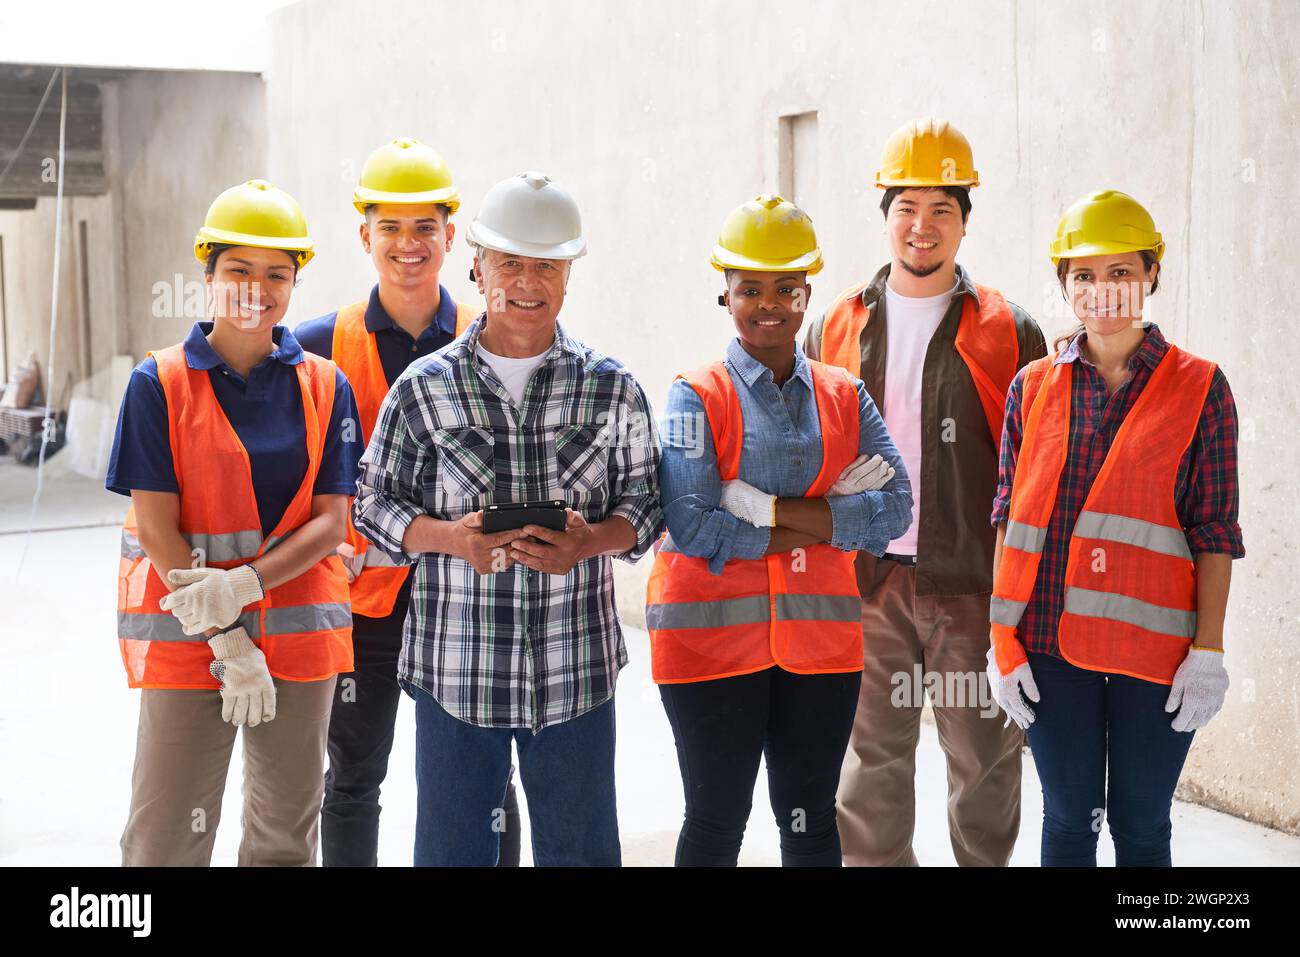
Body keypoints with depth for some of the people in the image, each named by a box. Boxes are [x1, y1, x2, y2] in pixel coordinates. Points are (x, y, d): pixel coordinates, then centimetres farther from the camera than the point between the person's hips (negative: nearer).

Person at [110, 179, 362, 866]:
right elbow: (158, 529, -7)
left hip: (300, 637, 3)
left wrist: (242, 585, -16)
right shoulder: (160, 384, -3)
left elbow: (331, 523, 0)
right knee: (164, 835, -2)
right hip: (185, 638, -2)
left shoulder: (323, 386, 4)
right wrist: (226, 642, -13)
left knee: (287, 834, 11)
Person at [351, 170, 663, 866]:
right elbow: (374, 502, 5)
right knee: (451, 845, 8)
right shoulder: (425, 387, 1)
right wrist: (452, 537, -14)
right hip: (453, 670, 0)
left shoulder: (611, 389, 4)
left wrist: (588, 541, -13)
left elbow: (643, 503, 8)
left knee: (579, 847, 8)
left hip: (576, 669, 1)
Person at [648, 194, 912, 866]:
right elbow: (690, 527, -15)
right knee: (717, 823, 7)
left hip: (820, 636, 3)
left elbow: (894, 510, -4)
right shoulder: (698, 396, -3)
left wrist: (767, 509, -14)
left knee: (810, 822, 12)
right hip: (713, 636, -3)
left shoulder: (844, 397, 8)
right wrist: (829, 520, -12)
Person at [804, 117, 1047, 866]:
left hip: (972, 580, -2)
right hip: (865, 580, 2)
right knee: (872, 760, 11)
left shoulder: (1008, 332, 2)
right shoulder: (838, 328, 8)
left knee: (984, 757, 7)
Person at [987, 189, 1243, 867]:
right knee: (1068, 819, 10)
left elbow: (1215, 531, -1)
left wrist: (1208, 651, -6)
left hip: (1155, 647, -1)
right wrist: (1003, 641, 0)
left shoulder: (1199, 387, 0)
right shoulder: (1034, 386, 5)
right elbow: (1009, 517, 6)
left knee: (1142, 826, 8)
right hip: (1051, 645, 2)